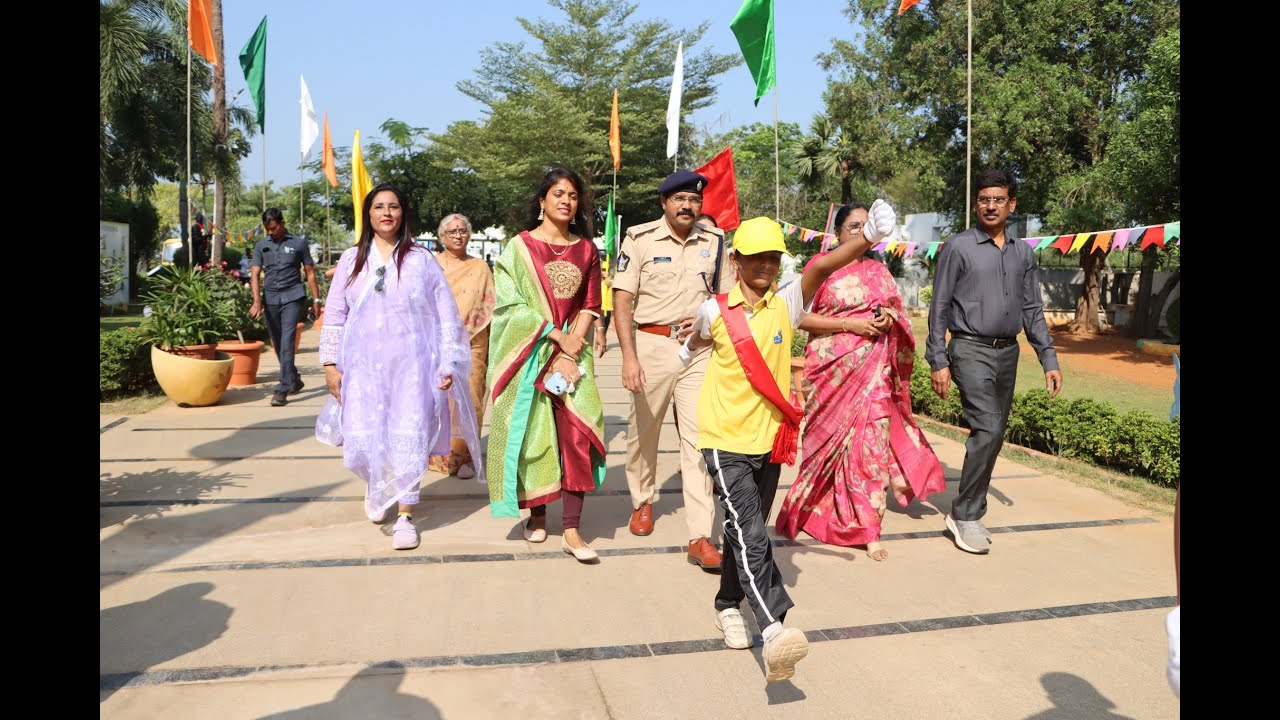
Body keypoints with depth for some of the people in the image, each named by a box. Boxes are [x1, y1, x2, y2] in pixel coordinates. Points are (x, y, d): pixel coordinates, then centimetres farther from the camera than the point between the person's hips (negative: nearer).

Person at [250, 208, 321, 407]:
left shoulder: (298, 244, 3)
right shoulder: (261, 246, 9)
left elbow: (310, 272, 7)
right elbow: (254, 274, 1)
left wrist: (316, 299, 3)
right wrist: (257, 300, -14)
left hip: (292, 297, -4)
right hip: (270, 299, 4)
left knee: (287, 341, -15)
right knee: (277, 344, 11)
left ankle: (283, 390, -19)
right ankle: (295, 380, 29)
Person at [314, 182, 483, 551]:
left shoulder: (421, 260, 5)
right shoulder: (352, 260, 9)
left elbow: (447, 316, 4)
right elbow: (334, 315, 11)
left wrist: (447, 364, -1)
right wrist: (330, 363, 5)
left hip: (411, 364, -1)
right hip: (362, 364, 1)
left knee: (409, 440, -3)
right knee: (362, 443, -1)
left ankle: (405, 516, 11)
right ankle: (376, 484, 33)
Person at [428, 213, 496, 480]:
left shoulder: (480, 267, 11)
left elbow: (490, 307, 11)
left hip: (472, 344, 1)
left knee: (469, 401, -3)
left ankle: (465, 457, 6)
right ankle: (438, 455, 12)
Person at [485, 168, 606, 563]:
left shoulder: (586, 249, 10)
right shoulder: (519, 247, 1)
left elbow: (590, 306, 7)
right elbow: (512, 304, -8)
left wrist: (569, 352, -7)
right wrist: (557, 336, -14)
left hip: (572, 353, 2)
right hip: (529, 354, -2)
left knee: (577, 434, -9)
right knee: (532, 434, 3)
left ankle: (572, 530, -6)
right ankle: (536, 513, 22)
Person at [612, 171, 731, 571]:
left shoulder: (714, 242, 7)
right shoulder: (640, 239, -3)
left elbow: (726, 297, 16)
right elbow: (622, 301, -6)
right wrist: (629, 357, -14)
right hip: (652, 343, -1)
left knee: (698, 439, -5)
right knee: (643, 431, 13)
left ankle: (700, 537, -3)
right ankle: (642, 502, 39)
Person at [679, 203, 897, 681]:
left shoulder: (785, 304, -3)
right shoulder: (715, 311, -5)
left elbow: (821, 268, -21)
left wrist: (868, 238, -39)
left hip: (770, 440, 3)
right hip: (727, 442, -3)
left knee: (747, 532, 16)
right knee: (750, 535, -18)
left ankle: (728, 606, 37)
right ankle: (774, 629, -29)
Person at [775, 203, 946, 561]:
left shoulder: (878, 271, 14)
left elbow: (899, 316, 20)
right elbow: (801, 317, -7)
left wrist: (888, 318, -4)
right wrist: (849, 323, -14)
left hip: (873, 368, 3)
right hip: (832, 367, -3)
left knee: (871, 439, -5)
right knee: (832, 438, 4)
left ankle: (866, 526, 0)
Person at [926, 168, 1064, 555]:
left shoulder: (1023, 253, 11)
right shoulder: (958, 247, -3)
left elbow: (1033, 310, 14)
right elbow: (939, 307, -4)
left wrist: (1049, 360, 8)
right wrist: (938, 362, -10)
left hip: (1008, 352, 6)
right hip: (971, 350, -6)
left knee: (993, 437, 9)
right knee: (987, 430, -17)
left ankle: (971, 512, 20)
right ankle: (964, 514, -5)